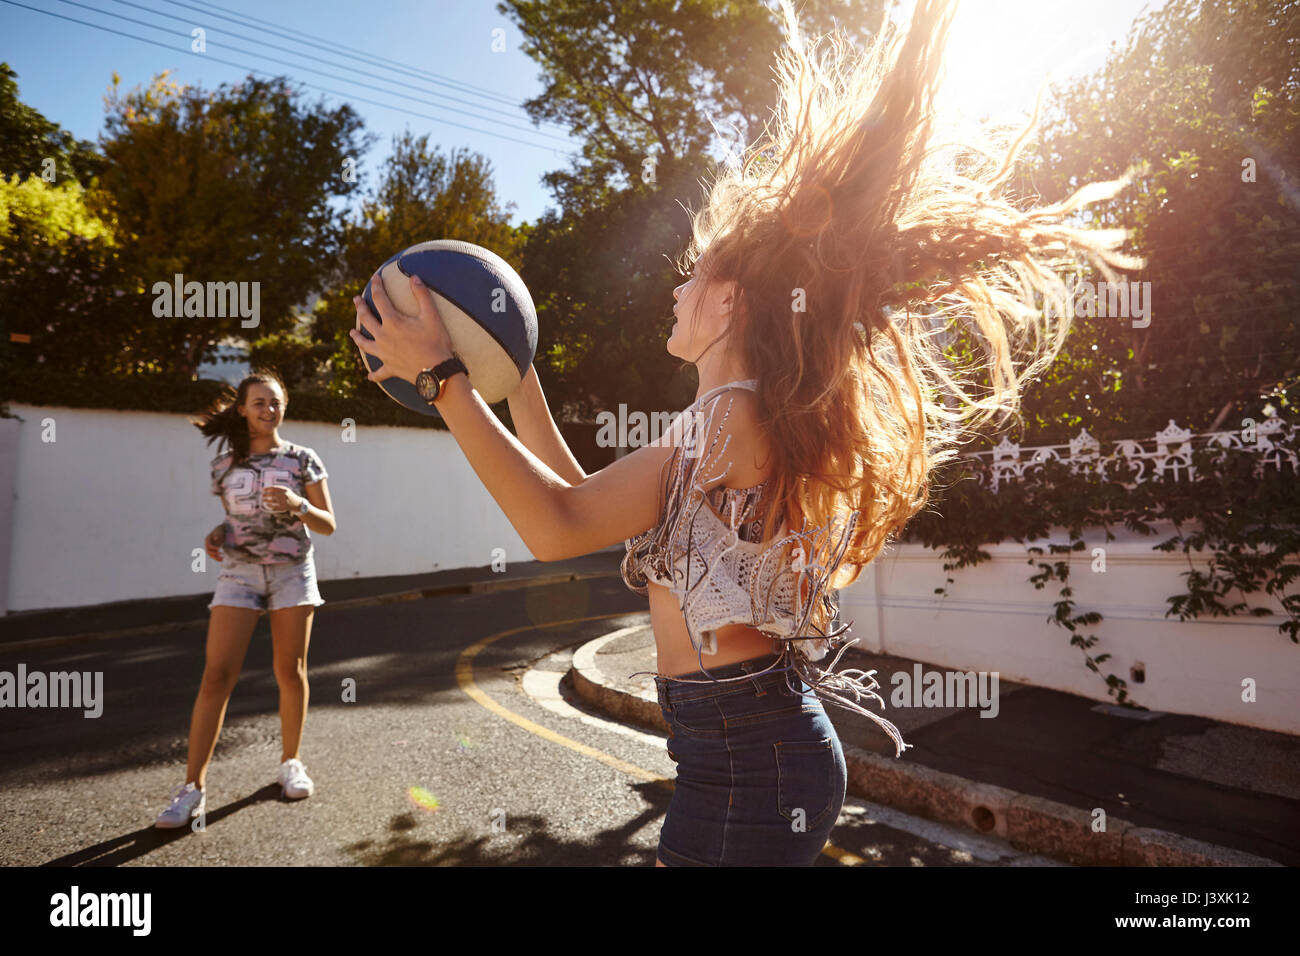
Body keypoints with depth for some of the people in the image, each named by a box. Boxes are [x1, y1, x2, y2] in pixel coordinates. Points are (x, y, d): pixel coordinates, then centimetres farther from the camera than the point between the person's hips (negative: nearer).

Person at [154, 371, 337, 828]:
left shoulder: (302, 460, 1)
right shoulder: (224, 465, 6)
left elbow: (328, 525, 0)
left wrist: (297, 505, -18)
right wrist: (216, 535, -3)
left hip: (292, 571, -1)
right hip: (239, 571, 1)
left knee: (290, 671, 4)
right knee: (217, 674, -7)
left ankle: (290, 762, 22)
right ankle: (193, 786, -1)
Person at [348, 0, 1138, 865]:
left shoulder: (741, 415, -18)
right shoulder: (725, 426, 12)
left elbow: (560, 528, -25)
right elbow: (582, 501, 15)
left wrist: (442, 378, -18)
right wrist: (513, 378, 16)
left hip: (748, 764, -9)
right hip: (751, 752, 9)